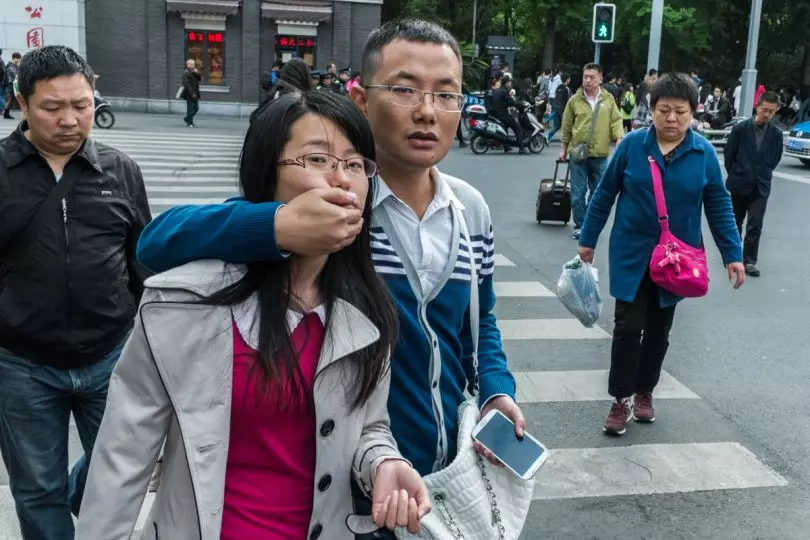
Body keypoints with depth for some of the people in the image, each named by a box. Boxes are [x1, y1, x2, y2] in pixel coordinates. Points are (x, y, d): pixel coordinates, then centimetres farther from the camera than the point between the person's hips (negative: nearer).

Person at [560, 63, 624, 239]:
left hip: (600, 155, 1)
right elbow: (567, 126, 6)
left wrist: (619, 140, -16)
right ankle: (579, 225, 14)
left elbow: (616, 121, 0)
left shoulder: (609, 99, 3)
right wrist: (564, 148, 10)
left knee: (597, 192, 9)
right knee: (578, 193, 2)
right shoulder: (574, 100, 0)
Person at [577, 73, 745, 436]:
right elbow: (605, 194, 0)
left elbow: (719, 205, 0)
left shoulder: (704, 153, -6)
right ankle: (621, 400, 8)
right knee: (628, 326, -4)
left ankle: (644, 392, 31)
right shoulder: (632, 145, -9)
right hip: (632, 253, -1)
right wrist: (588, 240, 3)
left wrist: (732, 254, -3)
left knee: (659, 329, 13)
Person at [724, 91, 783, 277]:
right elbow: (728, 154, 2)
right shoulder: (740, 129, -8)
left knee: (755, 226, -5)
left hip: (761, 186, 0)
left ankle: (749, 261, 3)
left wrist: (763, 174, 9)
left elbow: (775, 158, 9)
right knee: (735, 222, 13)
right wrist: (735, 174, 6)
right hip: (739, 183, 0)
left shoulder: (776, 134, -4)